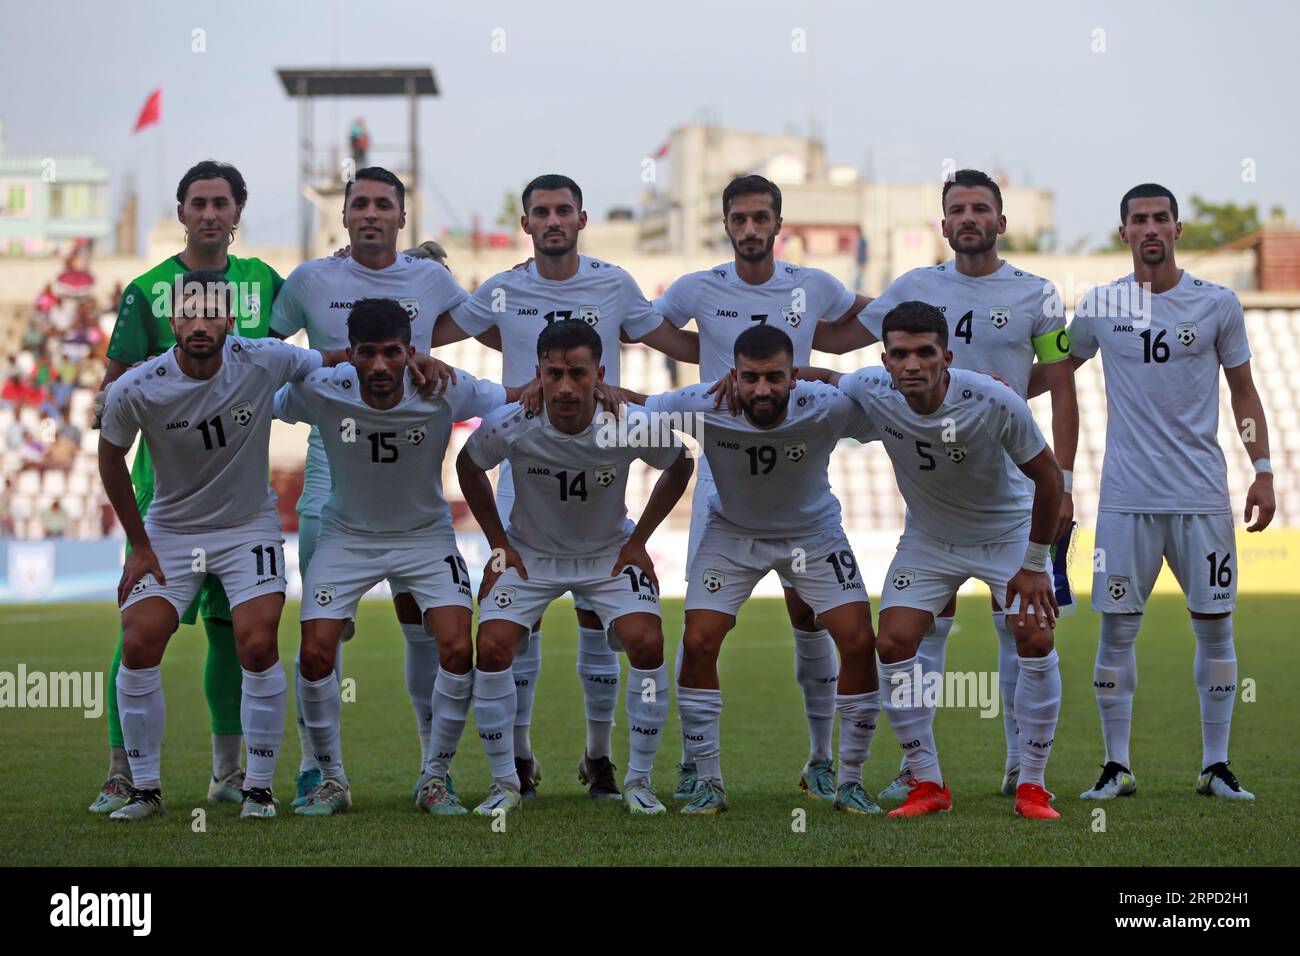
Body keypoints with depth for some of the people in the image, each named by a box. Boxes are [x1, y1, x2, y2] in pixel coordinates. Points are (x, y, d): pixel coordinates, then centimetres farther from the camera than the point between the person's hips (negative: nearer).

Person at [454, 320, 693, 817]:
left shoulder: (632, 426, -26)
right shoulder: (507, 427, -26)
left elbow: (679, 466, -2)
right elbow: (467, 466, -2)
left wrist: (637, 541, -4)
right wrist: (500, 544, -3)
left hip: (609, 553, 0)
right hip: (529, 554, 0)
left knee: (647, 644, -19)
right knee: (492, 647, -17)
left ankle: (639, 780, -2)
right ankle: (505, 783, 0)